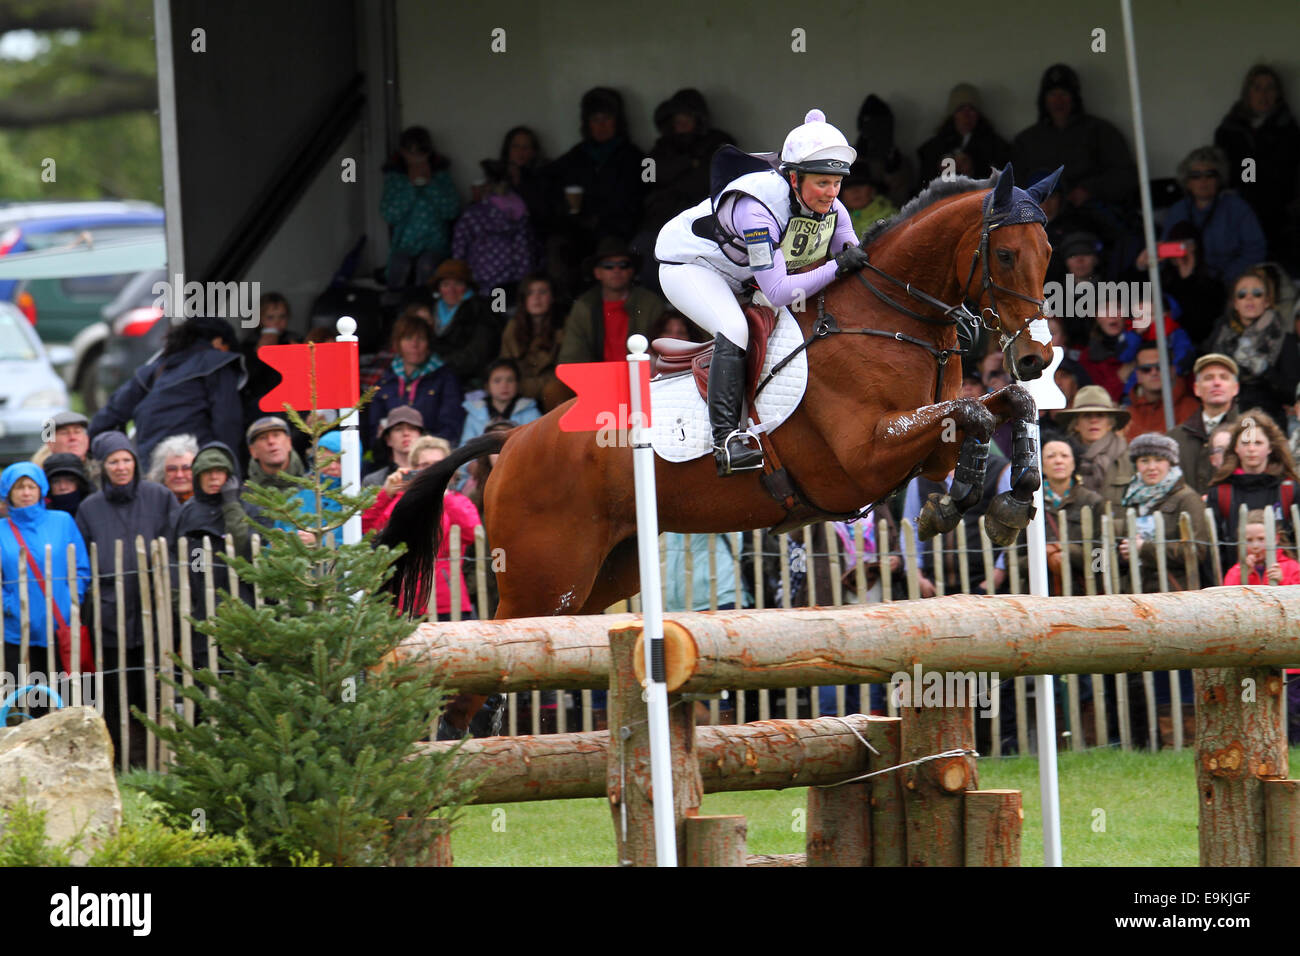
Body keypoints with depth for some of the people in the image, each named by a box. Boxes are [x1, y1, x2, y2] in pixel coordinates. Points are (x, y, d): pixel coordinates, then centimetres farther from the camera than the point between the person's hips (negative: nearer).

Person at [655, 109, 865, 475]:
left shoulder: (831, 210, -15)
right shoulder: (758, 208, -38)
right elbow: (778, 293, -39)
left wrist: (856, 250, -25)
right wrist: (837, 266, -42)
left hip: (740, 277, 8)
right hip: (688, 263, -8)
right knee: (735, 329, -30)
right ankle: (725, 438, -32)